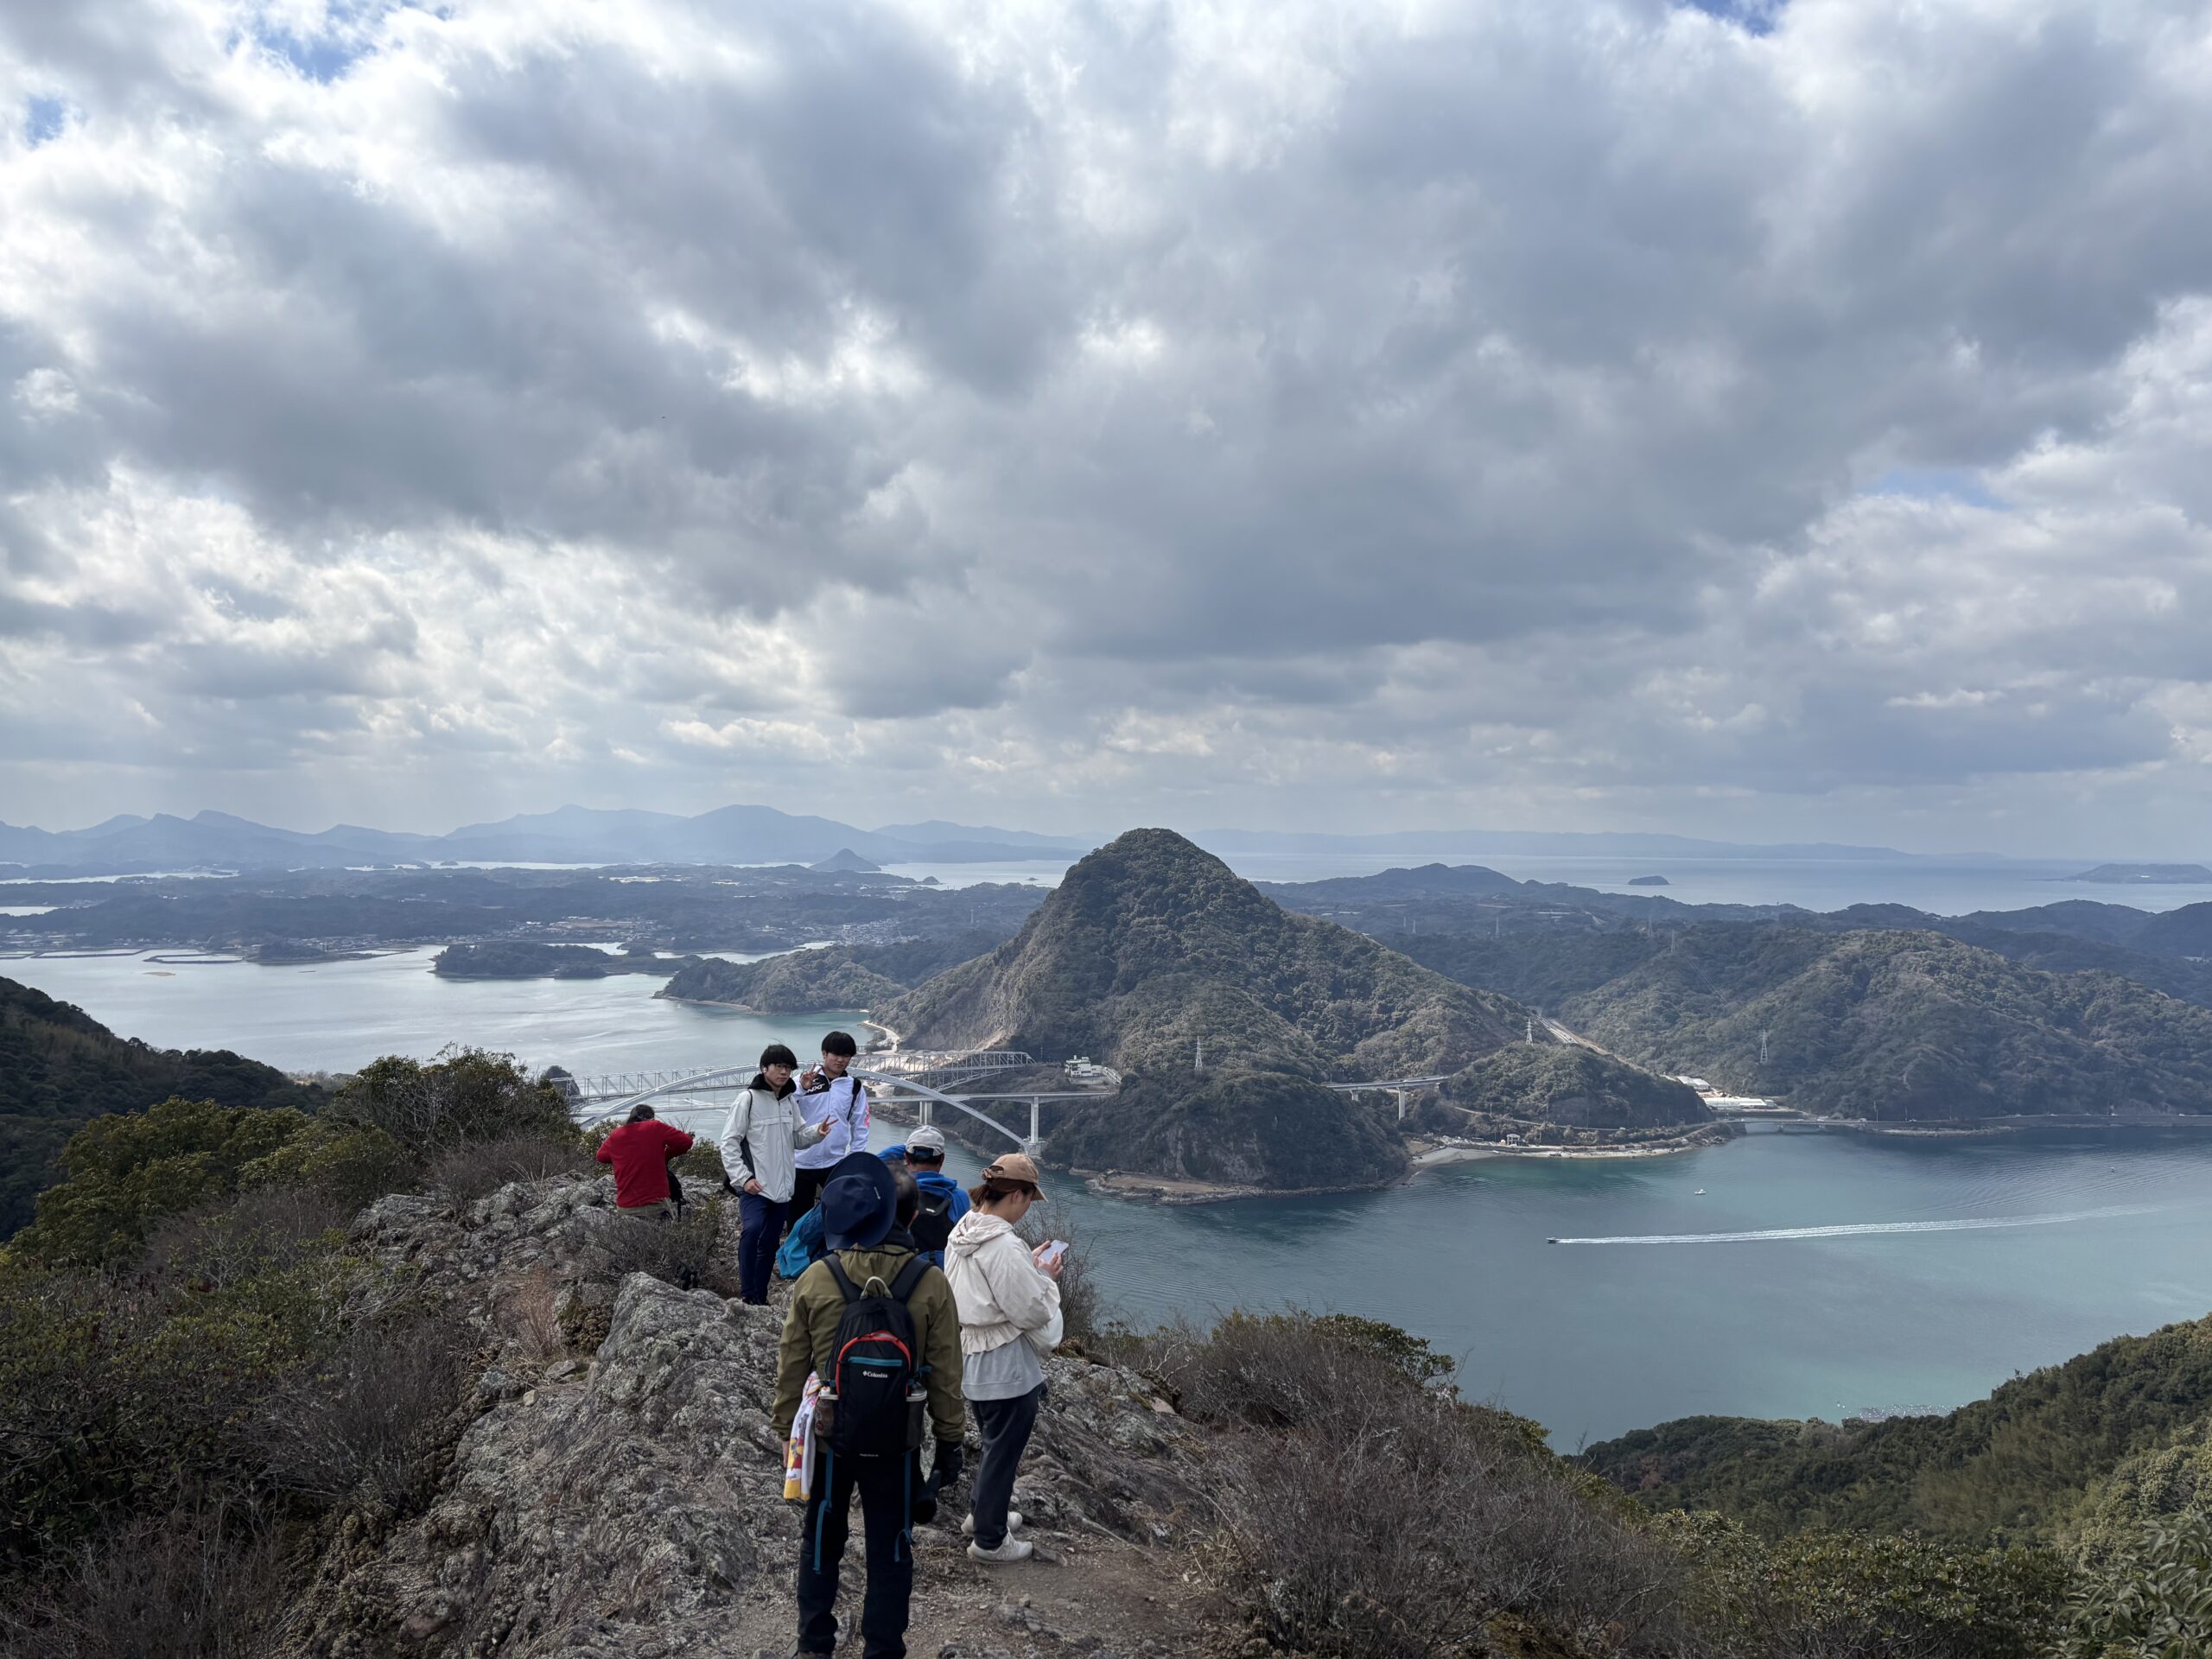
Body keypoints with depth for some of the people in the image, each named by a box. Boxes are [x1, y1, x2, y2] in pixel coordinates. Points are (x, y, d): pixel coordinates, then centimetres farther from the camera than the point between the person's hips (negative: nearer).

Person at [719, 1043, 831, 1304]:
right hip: (754, 1185, -7)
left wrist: (816, 1132, -4)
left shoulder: (790, 1100, 11)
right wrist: (743, 1177, -17)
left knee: (769, 1243, 11)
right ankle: (747, 1296, -22)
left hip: (782, 1185, 7)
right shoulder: (748, 1099, -9)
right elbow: (729, 1142, -10)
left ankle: (761, 1298, 20)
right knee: (752, 1229, -27)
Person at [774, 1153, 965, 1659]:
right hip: (897, 1445, -1)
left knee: (821, 1542, 22)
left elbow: (791, 1367, -4)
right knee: (890, 1551, 16)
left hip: (827, 1438, 1)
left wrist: (787, 1429, 11)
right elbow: (946, 1376, -9)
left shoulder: (814, 1279, -14)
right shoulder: (931, 1284, -16)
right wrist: (950, 1440, 5)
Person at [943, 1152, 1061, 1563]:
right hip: (1007, 1367, -9)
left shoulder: (961, 1233, 0)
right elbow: (1032, 1312, -22)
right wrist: (1046, 1278, -6)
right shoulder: (1004, 1247, -28)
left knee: (994, 1442, 28)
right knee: (1003, 1450, 10)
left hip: (969, 1357, 9)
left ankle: (982, 1512, 46)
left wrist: (1032, 1268, 6)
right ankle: (990, 1539, 25)